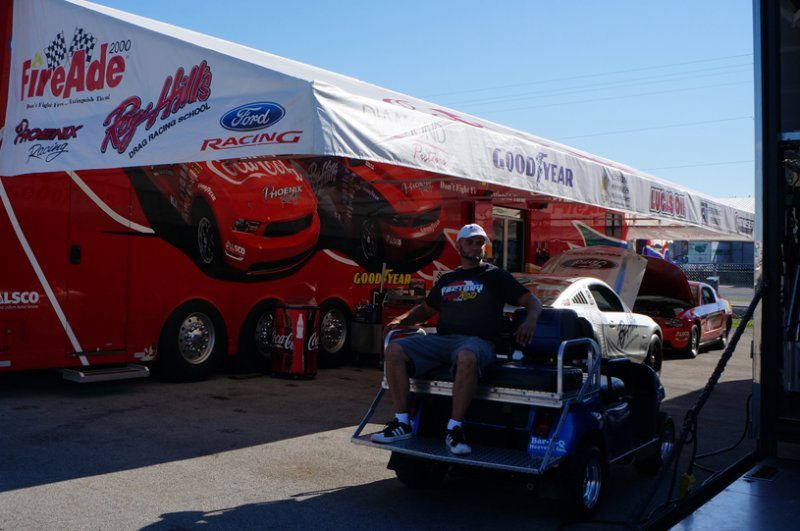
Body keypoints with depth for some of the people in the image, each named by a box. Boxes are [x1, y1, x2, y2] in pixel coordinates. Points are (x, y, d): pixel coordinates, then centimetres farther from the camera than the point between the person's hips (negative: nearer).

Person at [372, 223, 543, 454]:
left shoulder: (495, 276, 14)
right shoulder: (447, 279, 27)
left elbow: (531, 300, 9)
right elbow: (426, 309, 36)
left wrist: (530, 320, -14)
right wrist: (402, 320, 17)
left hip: (477, 341, -5)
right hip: (442, 339, 5)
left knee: (467, 357, -42)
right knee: (394, 351, -18)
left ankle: (454, 429, -32)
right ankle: (401, 423, -16)